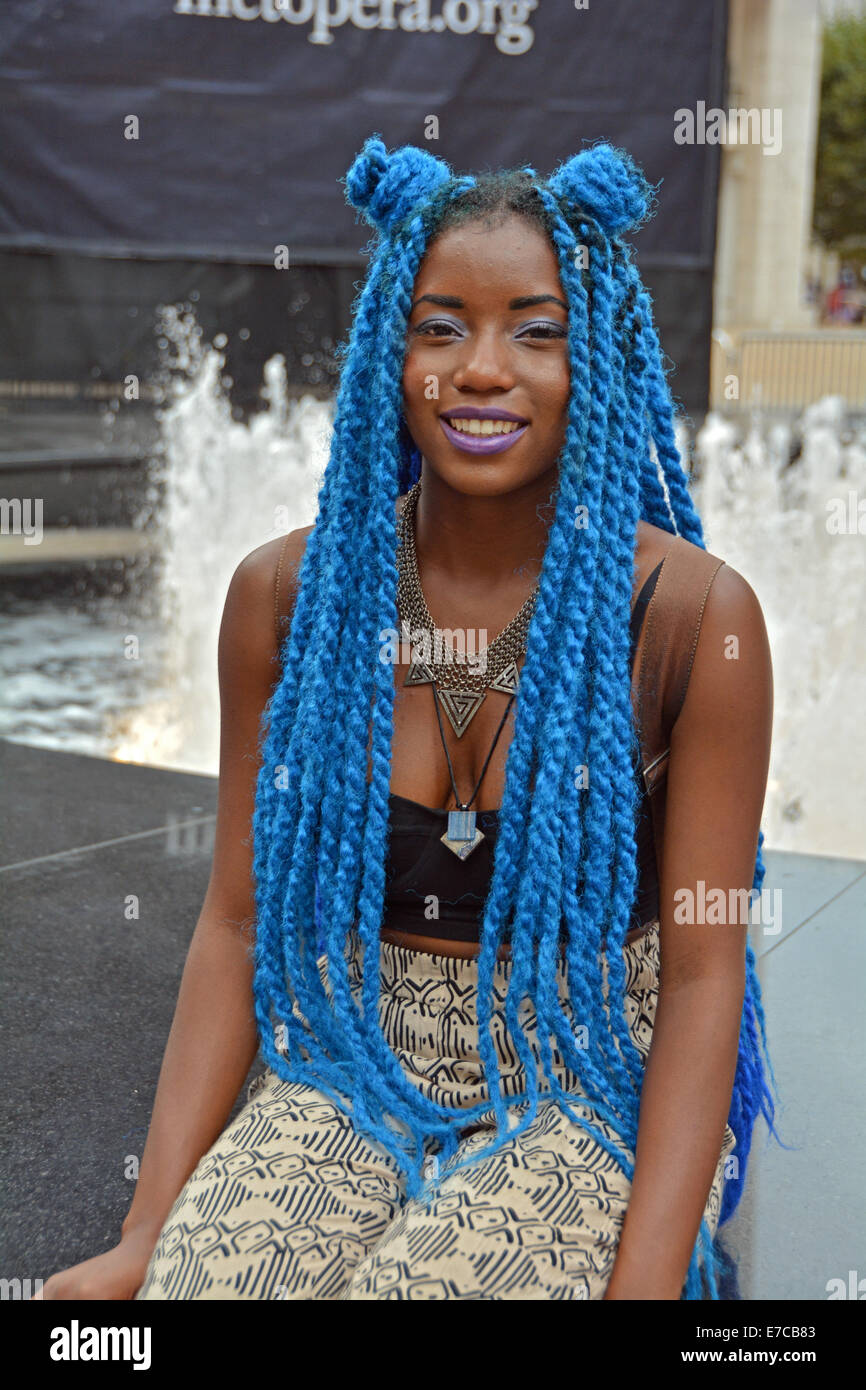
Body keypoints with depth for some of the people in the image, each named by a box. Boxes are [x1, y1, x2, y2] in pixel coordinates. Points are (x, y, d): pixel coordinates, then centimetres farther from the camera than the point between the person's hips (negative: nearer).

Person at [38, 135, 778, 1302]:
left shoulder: (694, 614, -10)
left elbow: (700, 972, -9)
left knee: (414, 1285, -28)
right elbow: (240, 920, 0)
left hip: (593, 1086, -1)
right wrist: (148, 1230, -7)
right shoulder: (287, 594, -2)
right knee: (200, 1274, -26)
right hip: (355, 1067, 2)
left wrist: (645, 1280, -18)